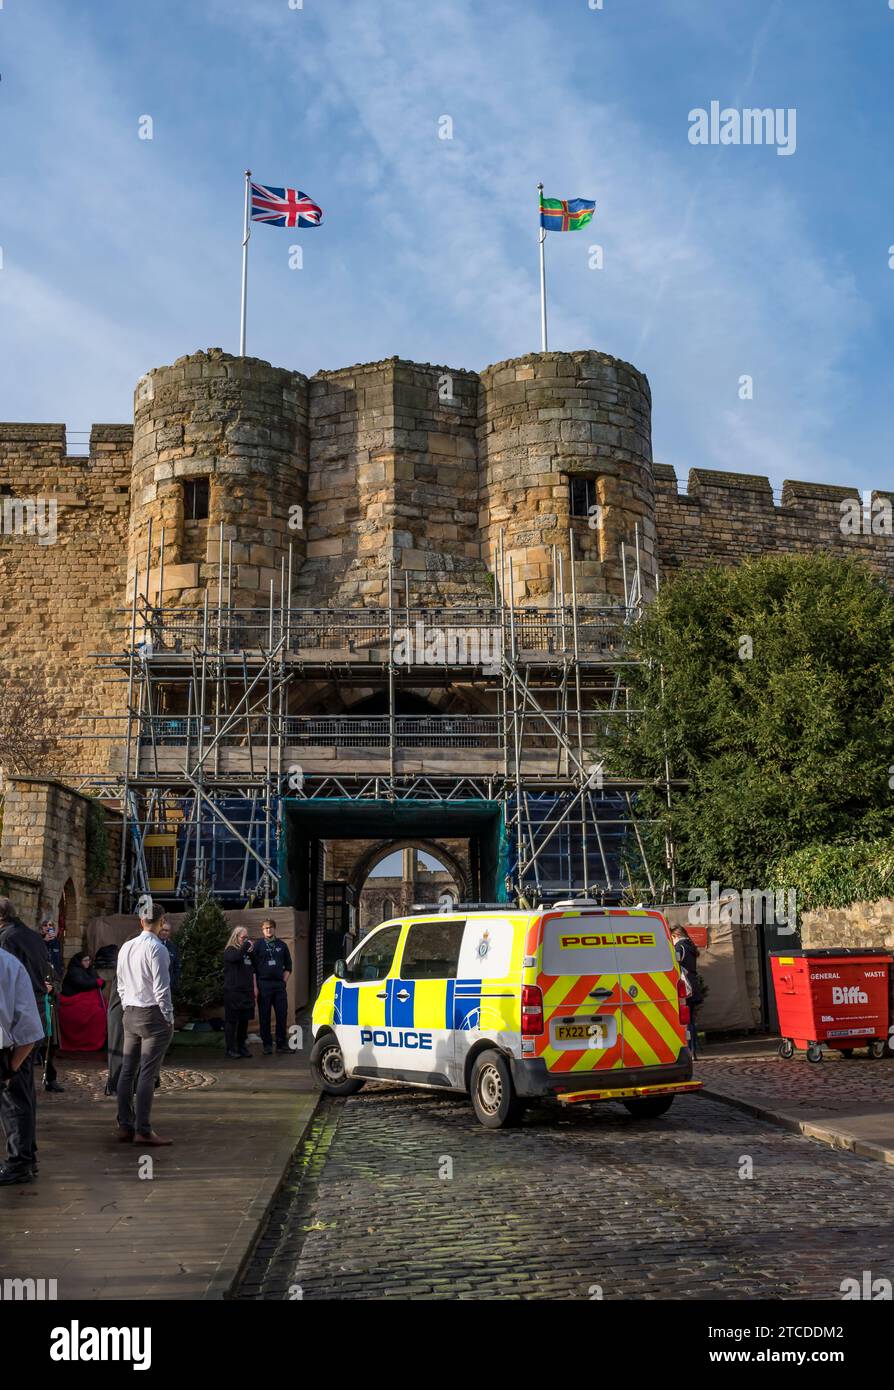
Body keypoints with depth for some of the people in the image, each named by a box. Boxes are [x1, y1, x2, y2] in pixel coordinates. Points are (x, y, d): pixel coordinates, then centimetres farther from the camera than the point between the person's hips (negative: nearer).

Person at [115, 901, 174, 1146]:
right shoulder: (156, 949, -16)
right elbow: (161, 989, -15)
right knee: (148, 1073, -4)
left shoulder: (126, 947, 6)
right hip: (153, 1015, -7)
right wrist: (169, 1018, -6)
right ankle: (143, 1130, -2)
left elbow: (121, 985, 13)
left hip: (131, 1015, 7)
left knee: (127, 1070, 10)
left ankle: (125, 1126, 17)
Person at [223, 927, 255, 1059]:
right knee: (231, 1020, -2)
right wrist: (246, 946, -18)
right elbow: (235, 957, -28)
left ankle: (241, 1047, 18)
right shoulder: (230, 951, -5)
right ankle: (231, 1049, 2)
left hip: (246, 991, 7)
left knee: (244, 1020, 9)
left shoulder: (246, 951, 16)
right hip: (233, 991, -7)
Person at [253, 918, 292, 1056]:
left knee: (282, 1014, 4)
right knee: (264, 1016, 1)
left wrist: (284, 980, 4)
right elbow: (252, 967, -3)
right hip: (263, 984, -3)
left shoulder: (282, 945, 11)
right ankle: (267, 1045, 9)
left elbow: (288, 966, 17)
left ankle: (281, 1044, 13)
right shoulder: (258, 946, 1)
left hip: (279, 984, 3)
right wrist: (255, 987, -10)